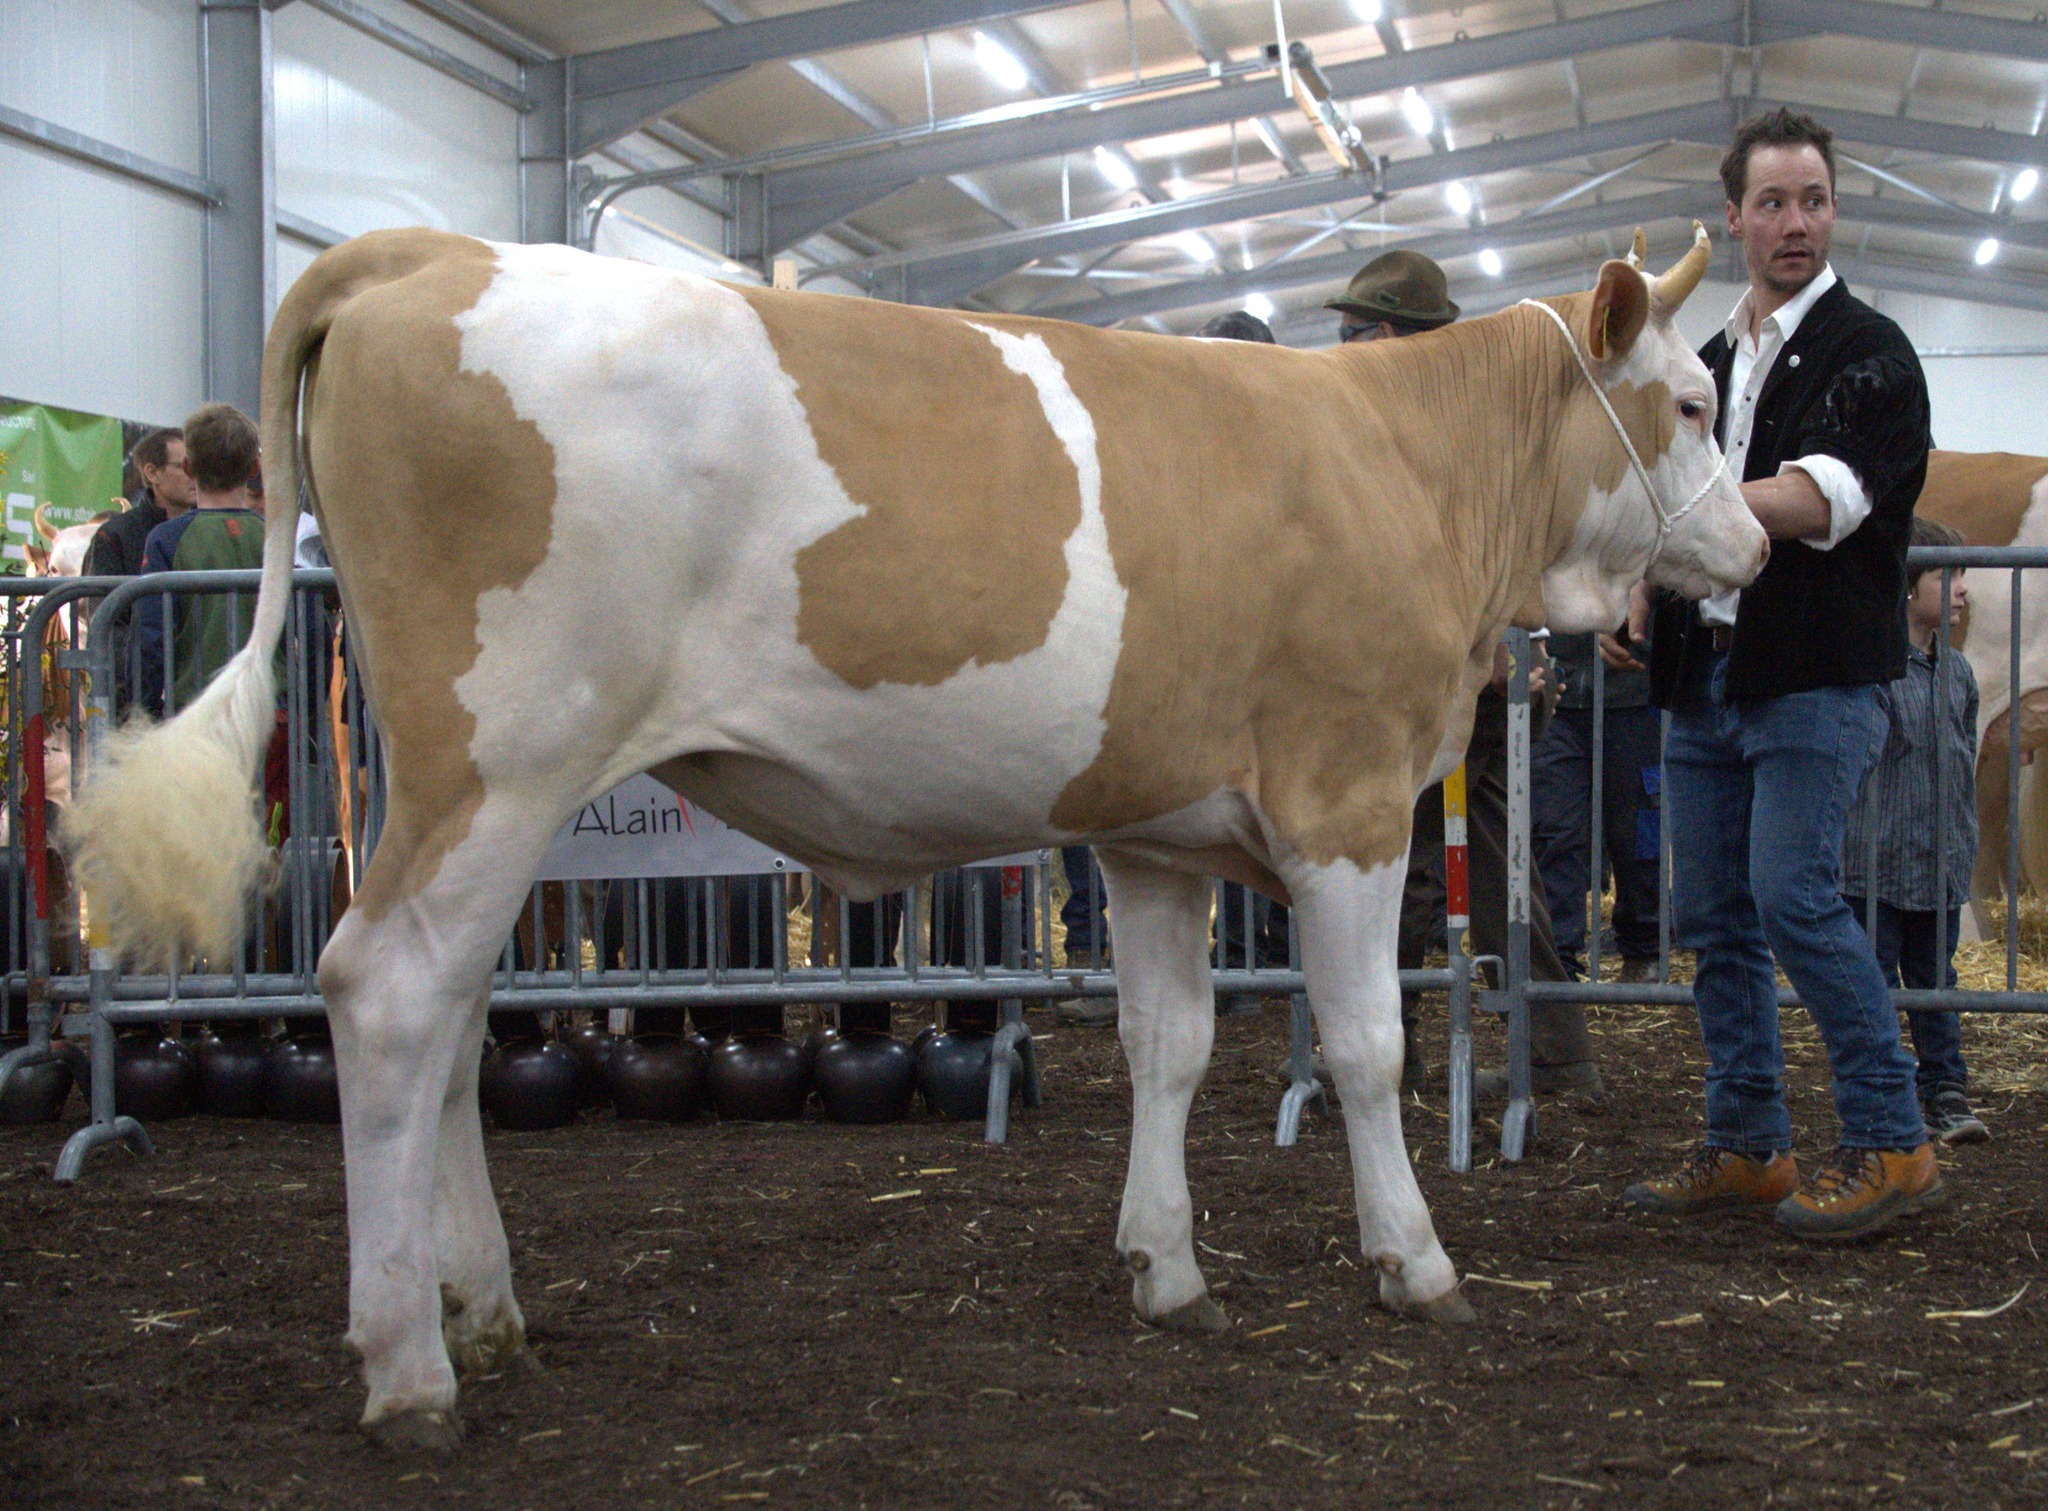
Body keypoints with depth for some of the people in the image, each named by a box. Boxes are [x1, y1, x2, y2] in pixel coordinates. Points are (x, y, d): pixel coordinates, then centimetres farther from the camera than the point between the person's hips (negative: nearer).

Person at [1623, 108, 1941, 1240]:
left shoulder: (1869, 353, -3)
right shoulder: (1706, 365, 18)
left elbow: (1824, 500, -18)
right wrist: (1639, 592, 9)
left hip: (1818, 676, -7)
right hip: (1705, 677, 7)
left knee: (1795, 898, -16)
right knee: (1714, 919, 7)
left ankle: (1891, 1142, -6)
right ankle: (1746, 1147, 16)